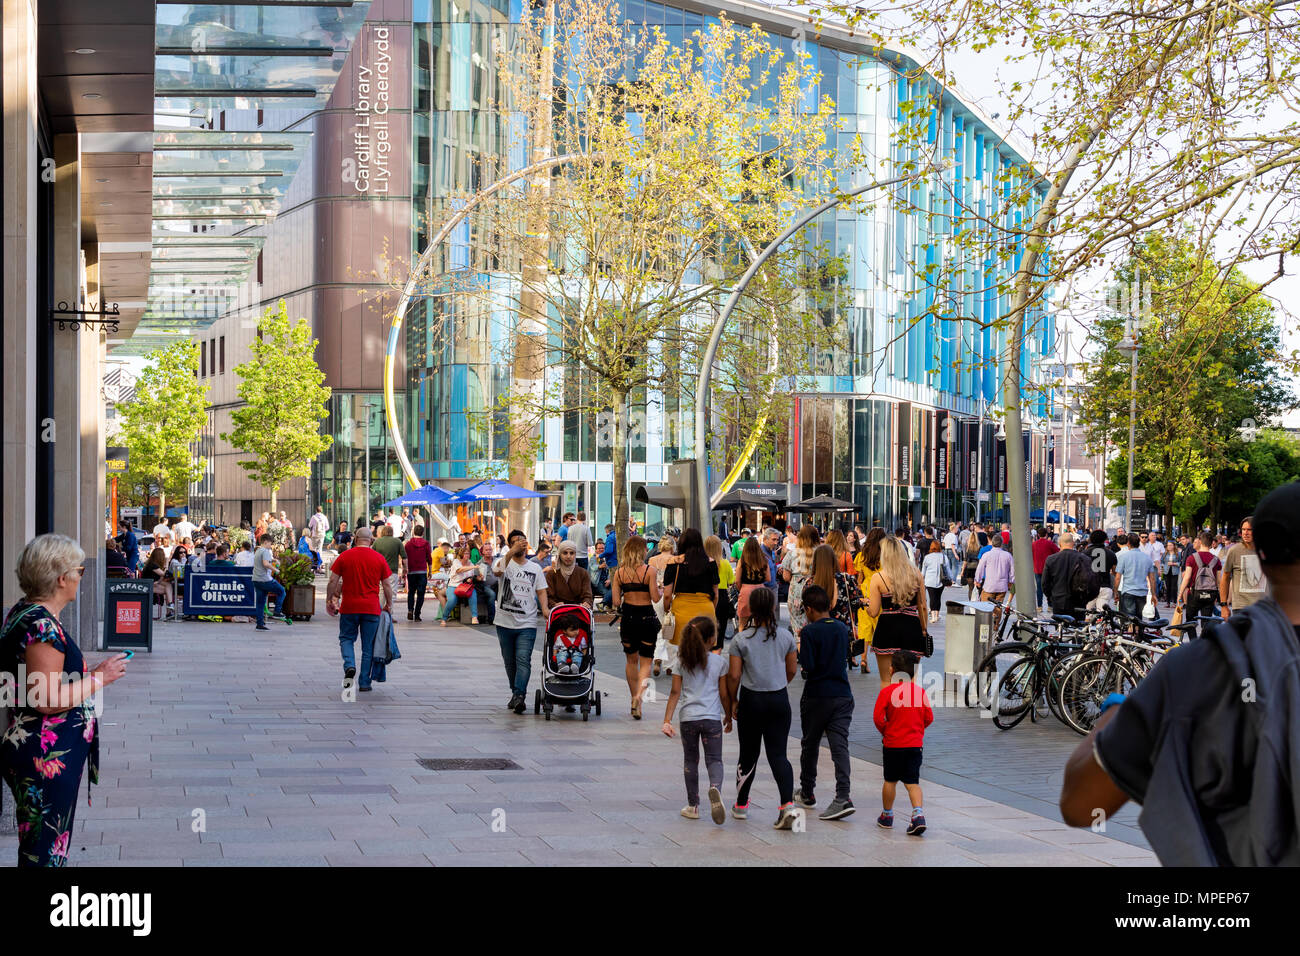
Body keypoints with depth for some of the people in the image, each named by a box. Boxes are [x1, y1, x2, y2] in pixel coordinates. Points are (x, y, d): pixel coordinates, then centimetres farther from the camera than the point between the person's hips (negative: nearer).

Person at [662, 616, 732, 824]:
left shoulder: (681, 661, 0)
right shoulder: (719, 662, -2)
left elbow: (675, 692, -2)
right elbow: (724, 694, 2)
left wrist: (667, 720, -1)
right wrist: (728, 717, 16)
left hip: (688, 718, 1)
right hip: (712, 718, -1)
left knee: (690, 760, 14)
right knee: (714, 760, 2)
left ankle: (693, 806, 17)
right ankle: (715, 787, -29)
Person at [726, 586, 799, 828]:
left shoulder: (741, 640, -9)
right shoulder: (786, 636, -1)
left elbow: (734, 675, -9)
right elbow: (792, 670, 8)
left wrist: (733, 700, 6)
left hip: (751, 700, -2)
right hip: (779, 700, 2)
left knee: (748, 754, 13)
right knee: (778, 754, 1)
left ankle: (741, 804, 26)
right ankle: (788, 804, -17)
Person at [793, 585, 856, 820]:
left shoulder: (810, 631, -12)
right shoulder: (843, 629, 7)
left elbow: (807, 665, -16)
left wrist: (799, 651, 1)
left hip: (816, 695, -4)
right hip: (842, 694, 4)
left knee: (810, 745, 14)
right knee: (839, 745, -5)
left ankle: (807, 792, 28)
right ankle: (843, 797, -19)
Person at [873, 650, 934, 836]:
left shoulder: (887, 691, -10)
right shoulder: (921, 691, 0)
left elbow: (878, 717, -14)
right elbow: (929, 718, 4)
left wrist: (885, 731, 4)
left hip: (892, 744, -2)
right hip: (915, 744, 2)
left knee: (890, 781, 12)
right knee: (913, 782, 2)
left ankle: (887, 815, 24)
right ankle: (918, 813, -16)